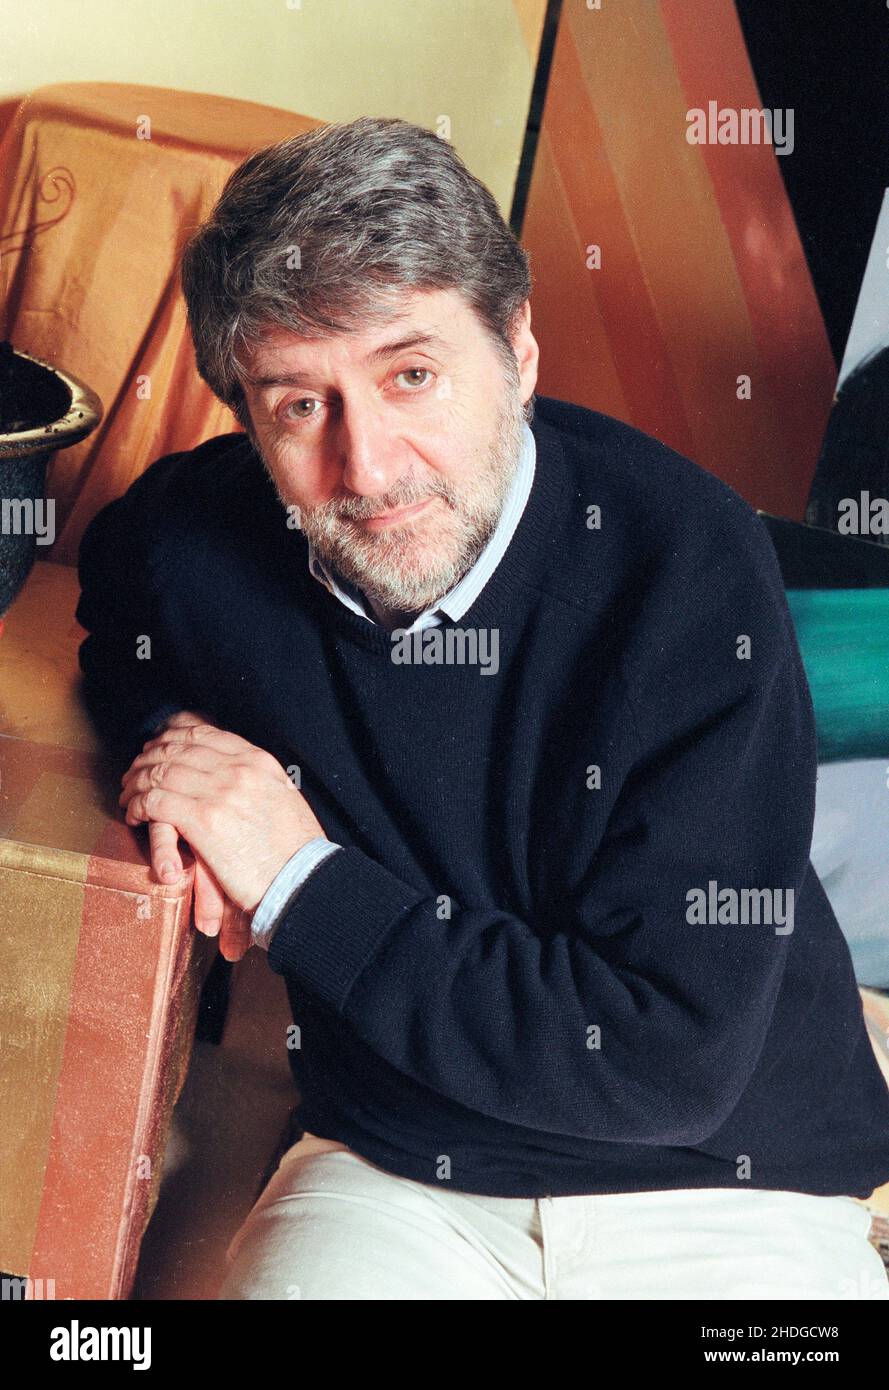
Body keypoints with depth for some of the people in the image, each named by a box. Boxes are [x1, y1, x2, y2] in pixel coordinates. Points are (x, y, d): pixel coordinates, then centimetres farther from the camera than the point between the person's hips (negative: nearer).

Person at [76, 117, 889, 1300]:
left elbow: (675, 1060, -22)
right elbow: (114, 602, 19)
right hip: (390, 1183, 1)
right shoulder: (198, 535, -9)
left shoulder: (690, 569, -20)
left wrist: (304, 888, -21)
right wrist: (168, 741, -3)